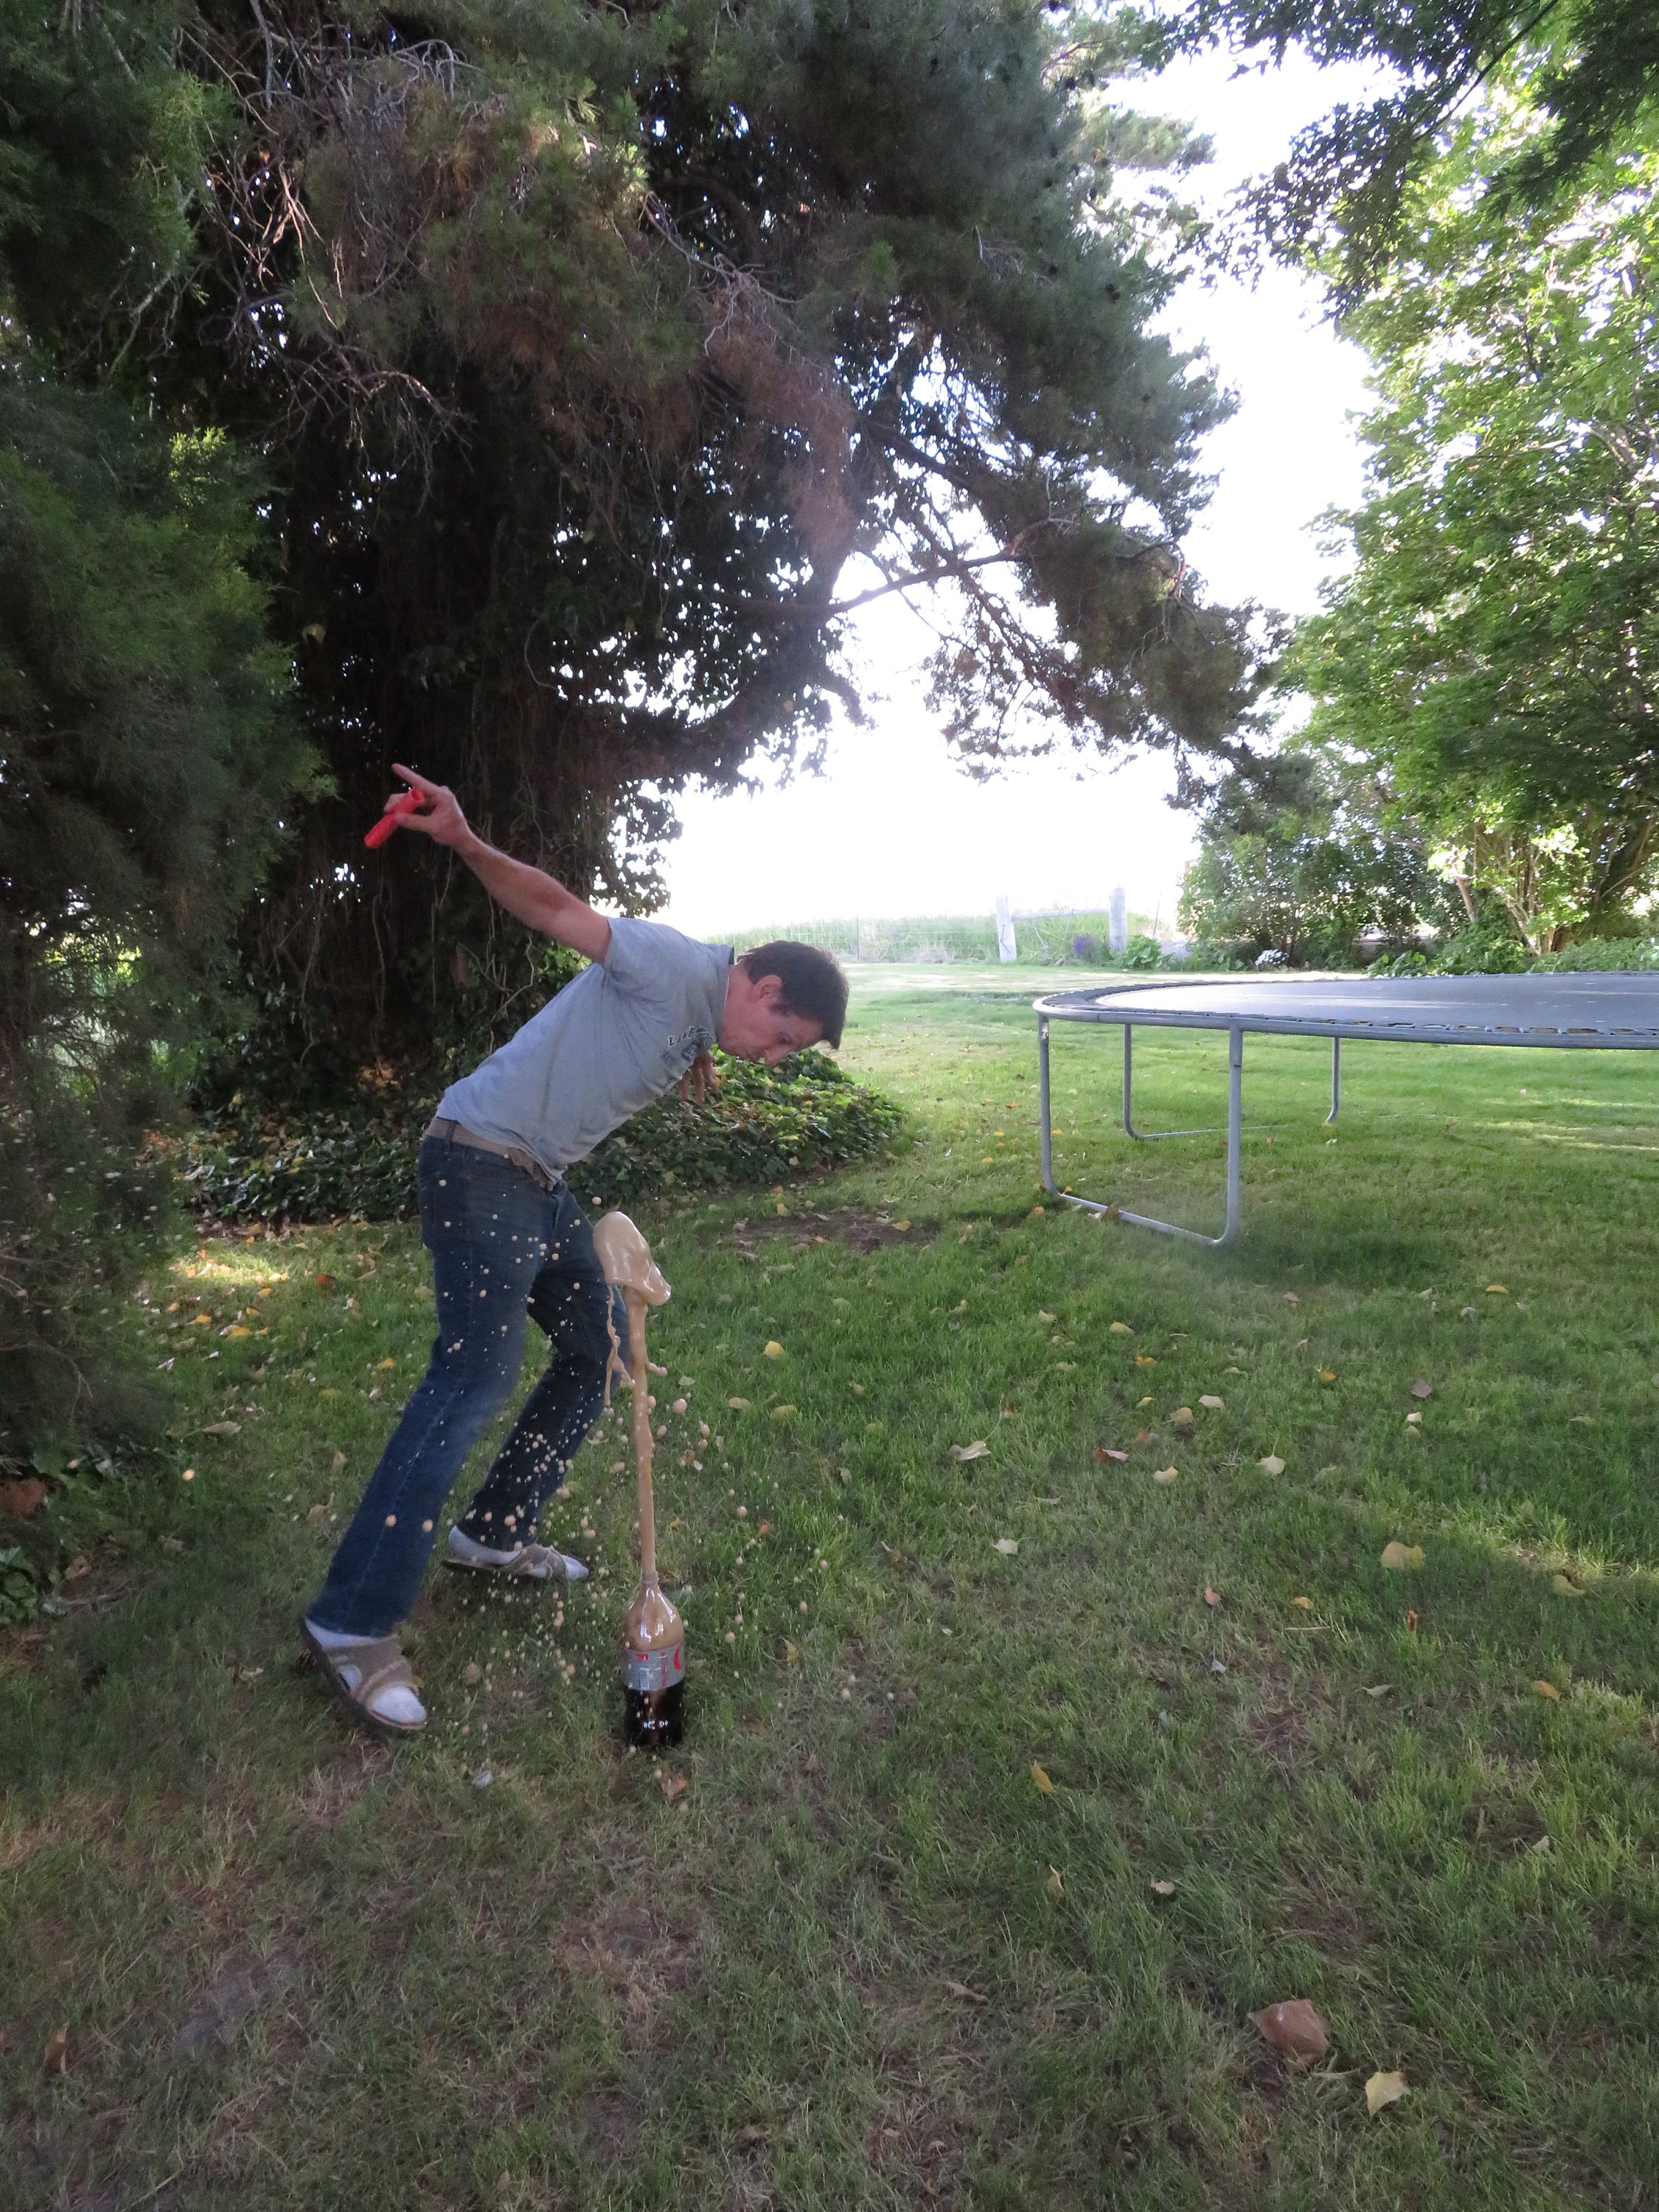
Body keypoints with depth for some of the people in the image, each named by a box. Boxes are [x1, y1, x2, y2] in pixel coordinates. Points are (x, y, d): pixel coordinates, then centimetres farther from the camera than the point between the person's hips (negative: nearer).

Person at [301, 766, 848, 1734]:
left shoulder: (700, 1035, 15)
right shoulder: (679, 966, -14)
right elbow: (557, 907, -21)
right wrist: (468, 843, -35)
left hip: (542, 1182, 10)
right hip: (481, 1160, -10)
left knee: (601, 1342, 13)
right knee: (476, 1375, -15)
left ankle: (495, 1534, 25)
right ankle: (355, 1621, -7)